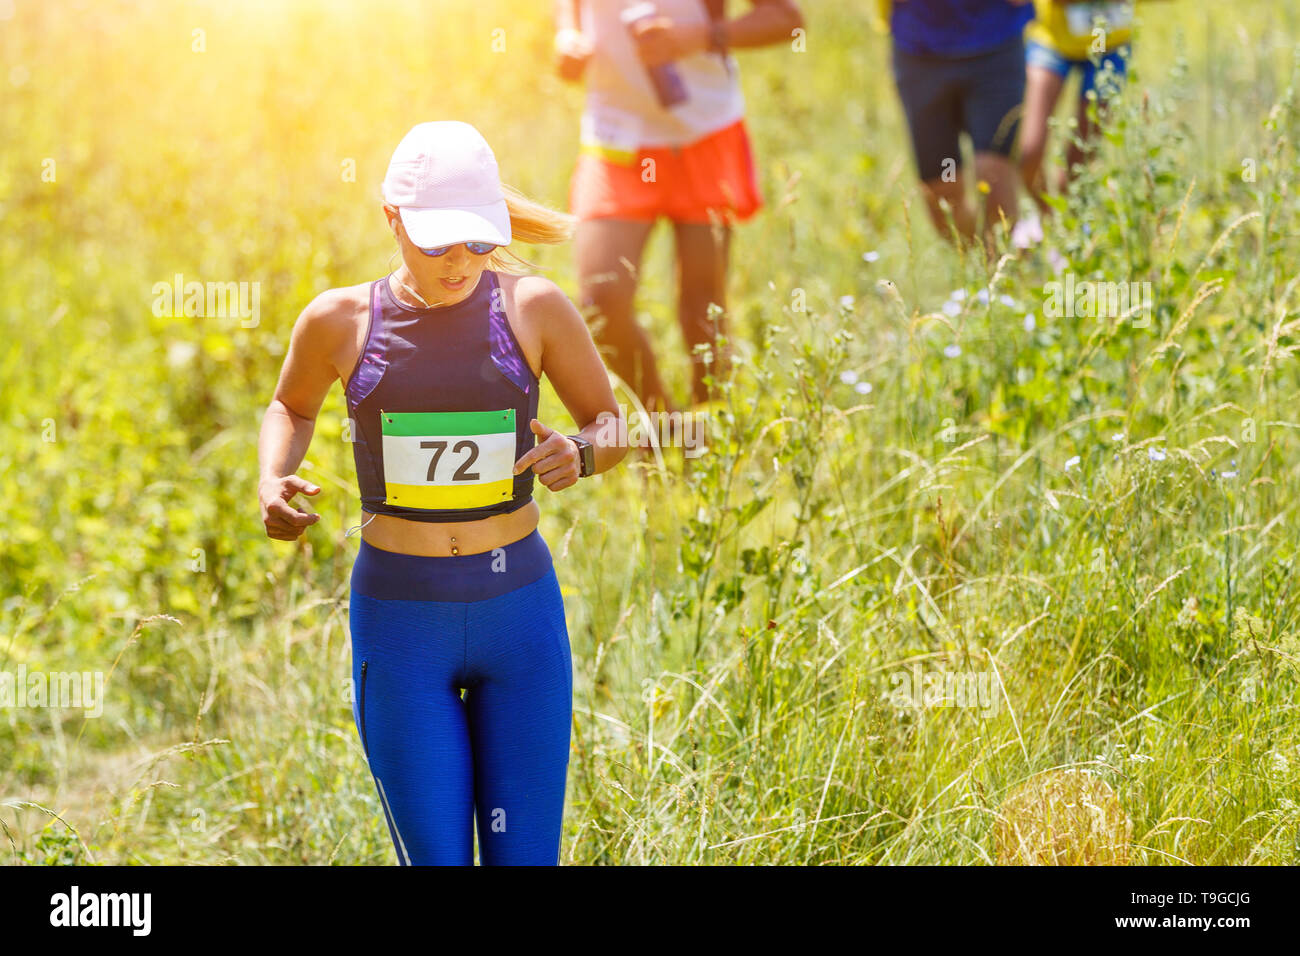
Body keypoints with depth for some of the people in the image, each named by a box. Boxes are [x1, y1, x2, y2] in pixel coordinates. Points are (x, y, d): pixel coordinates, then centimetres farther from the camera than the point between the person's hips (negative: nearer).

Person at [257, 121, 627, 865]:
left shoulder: (533, 308, -4)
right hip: (399, 620, 0)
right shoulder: (340, 321, -2)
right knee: (435, 859, -3)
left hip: (521, 611, 0)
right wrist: (273, 482, -2)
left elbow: (612, 426, 7)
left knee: (524, 857, 2)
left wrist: (579, 454, -16)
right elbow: (293, 408, 19)